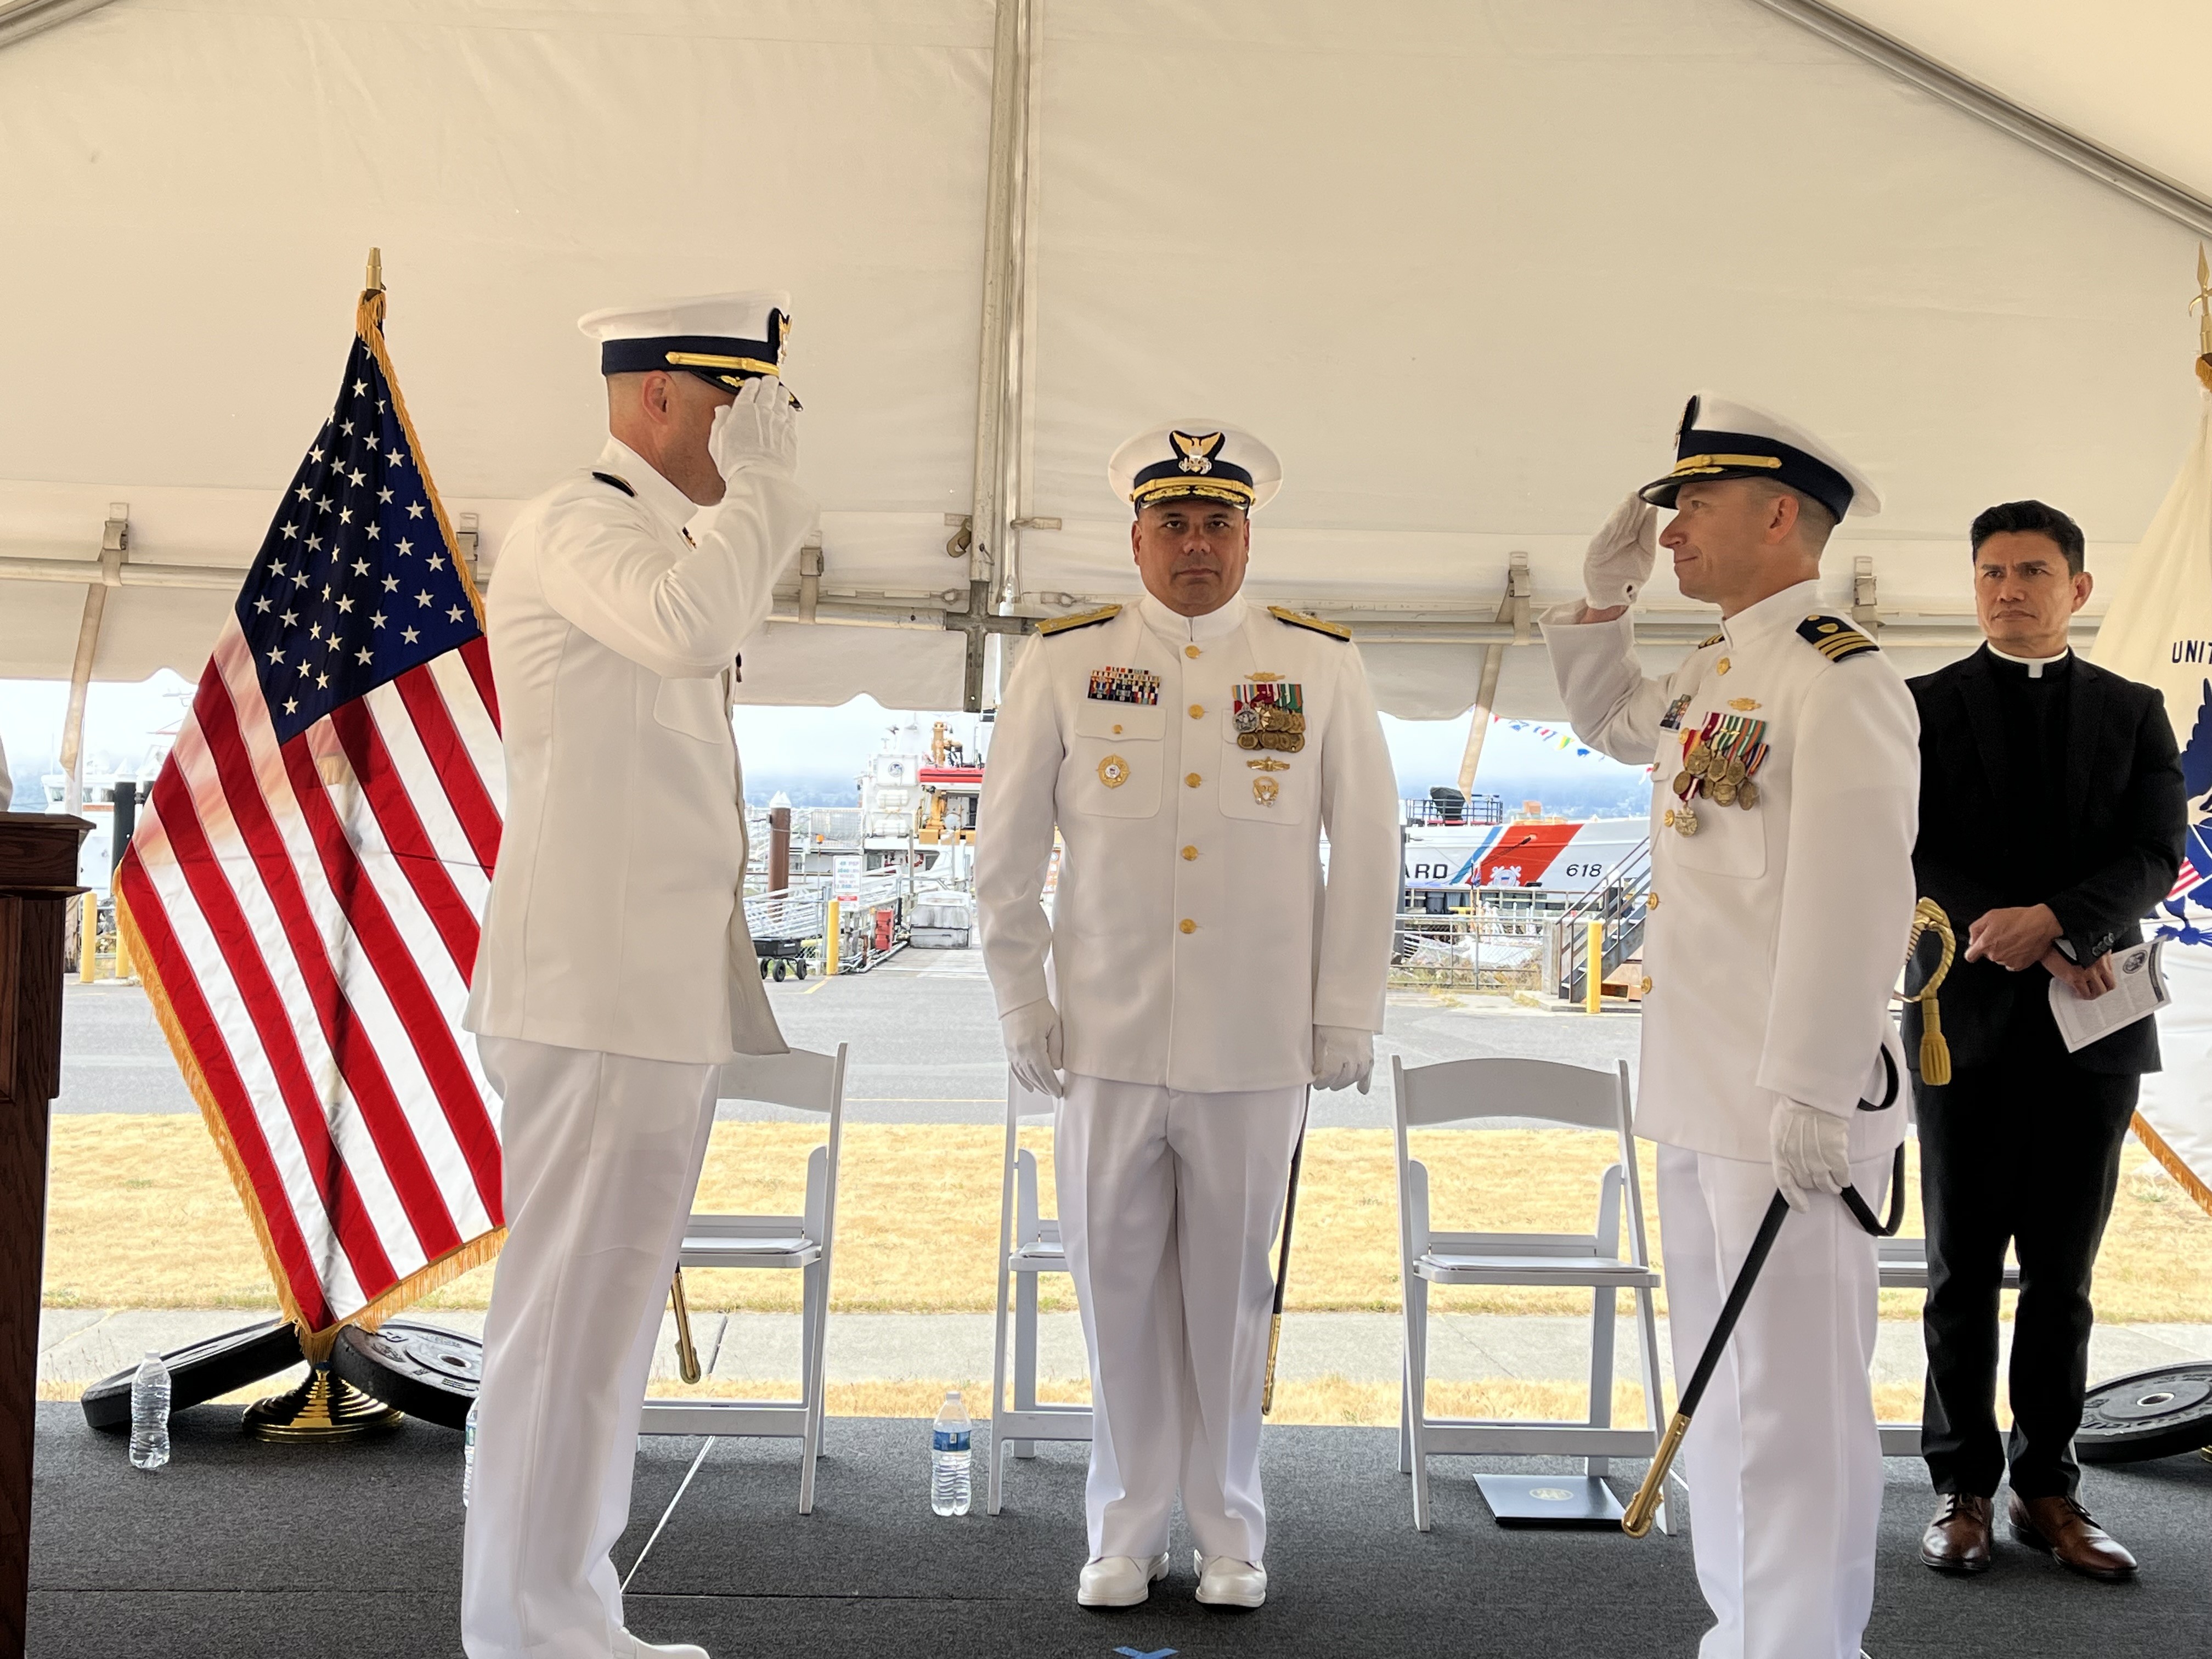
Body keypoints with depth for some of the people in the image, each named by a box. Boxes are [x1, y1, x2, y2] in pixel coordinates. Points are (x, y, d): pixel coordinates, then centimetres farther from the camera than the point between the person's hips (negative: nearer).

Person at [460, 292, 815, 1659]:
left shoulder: (662, 544, 22)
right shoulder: (574, 524, -9)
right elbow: (693, 625, -31)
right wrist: (763, 483, -16)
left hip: (667, 996, 10)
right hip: (598, 992, -10)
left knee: (615, 1305, 13)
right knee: (570, 1305, -5)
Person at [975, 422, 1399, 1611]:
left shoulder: (1320, 666, 5)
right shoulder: (1064, 663, 4)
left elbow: (1367, 847, 6)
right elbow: (1006, 852, 7)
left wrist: (1346, 1014, 2)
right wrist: (1023, 1005, 4)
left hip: (1256, 1050, 0)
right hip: (1107, 1037, 0)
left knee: (1230, 1288, 9)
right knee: (1118, 1285, 8)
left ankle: (1228, 1529, 26)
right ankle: (1126, 1530, 24)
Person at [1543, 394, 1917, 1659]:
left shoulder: (1840, 678, -15)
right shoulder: (1718, 674, 13)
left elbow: (1855, 902, -22)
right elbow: (1614, 724, 34)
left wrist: (1813, 1101, -25)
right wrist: (1604, 599, 19)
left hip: (1791, 1107, -10)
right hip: (1704, 1100, 10)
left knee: (1794, 1404, -2)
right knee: (1726, 1392, 19)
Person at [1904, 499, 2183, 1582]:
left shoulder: (2133, 713, 10)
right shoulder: (1926, 708, 5)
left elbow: (2157, 854, -2)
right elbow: (1914, 858, -3)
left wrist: (2056, 919, -20)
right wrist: (2023, 945, -15)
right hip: (1968, 1020, -1)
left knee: (2061, 1275, 8)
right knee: (1964, 1271, 5)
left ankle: (2049, 1489, 17)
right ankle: (1964, 1489, 14)